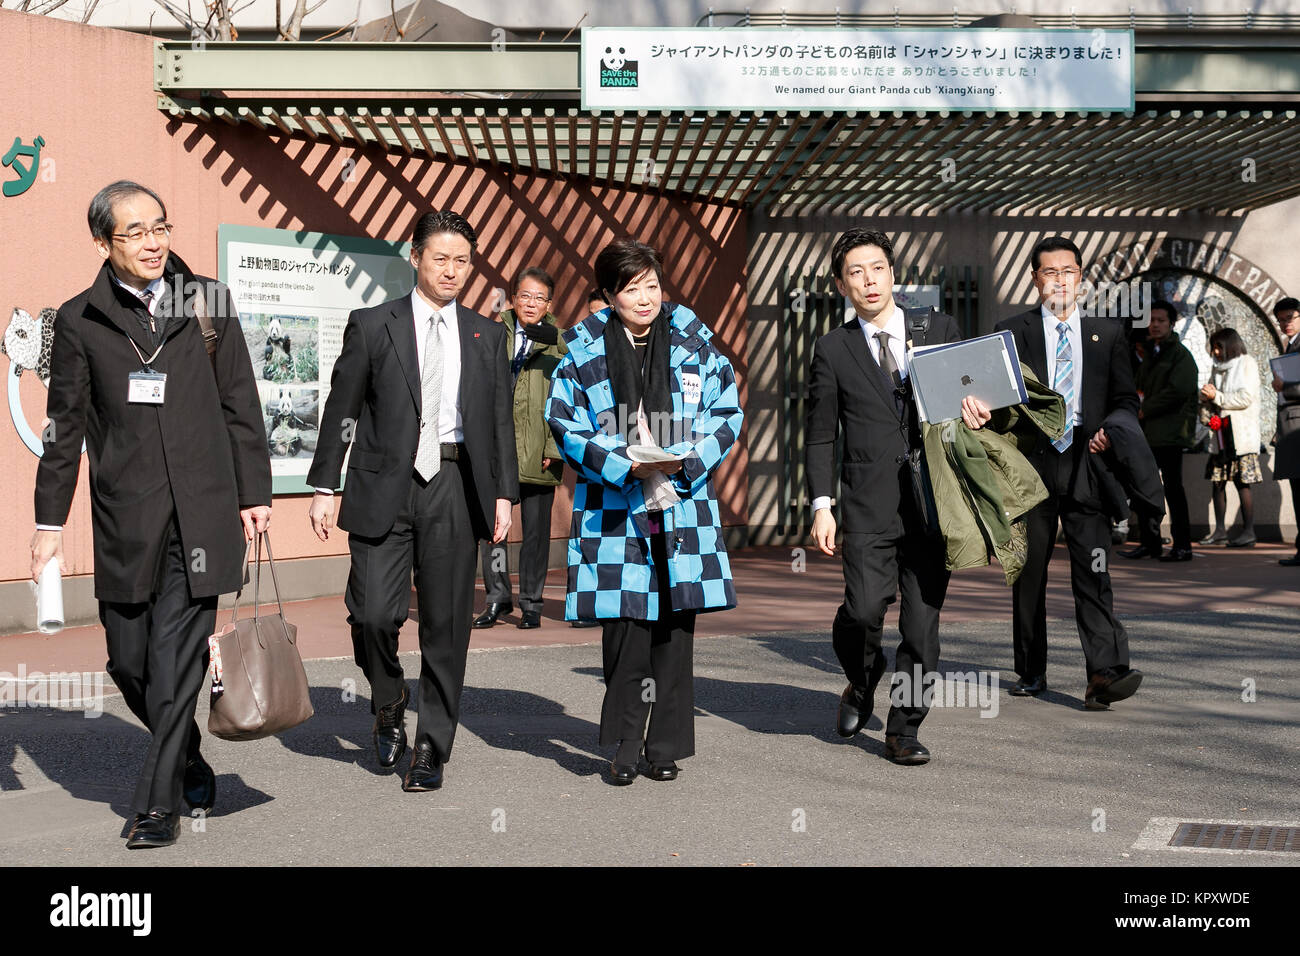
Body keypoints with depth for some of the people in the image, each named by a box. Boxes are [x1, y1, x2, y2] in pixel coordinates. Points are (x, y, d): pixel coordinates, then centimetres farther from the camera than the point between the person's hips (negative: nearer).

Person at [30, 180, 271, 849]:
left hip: (202, 511, -1)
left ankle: (160, 803, 5)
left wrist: (254, 493, 5)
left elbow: (240, 406, 9)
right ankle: (190, 761, 29)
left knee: (176, 656, -4)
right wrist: (50, 521, 6)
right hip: (124, 518, 1)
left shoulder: (207, 303, 6)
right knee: (128, 659, 5)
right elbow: (65, 427, 8)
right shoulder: (80, 321, 5)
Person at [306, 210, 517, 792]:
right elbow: (341, 410, 4)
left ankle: (432, 748, 15)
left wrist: (503, 493, 5)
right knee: (373, 613, -11)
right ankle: (388, 705, 20)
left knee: (446, 623, 3)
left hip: (455, 488, 2)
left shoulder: (486, 336, 12)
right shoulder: (372, 326, 5)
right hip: (384, 487, -2)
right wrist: (324, 487, -1)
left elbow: (500, 420, 13)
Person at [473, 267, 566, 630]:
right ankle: (498, 597, 12)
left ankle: (531, 603, 17)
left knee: (536, 528, 6)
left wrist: (554, 448, -8)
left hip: (537, 449, -1)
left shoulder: (558, 343, 3)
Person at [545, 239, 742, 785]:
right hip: (613, 507, -1)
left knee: (675, 627, 3)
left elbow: (728, 411, 7)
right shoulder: (584, 349, 3)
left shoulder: (692, 339, 6)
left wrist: (686, 460, -9)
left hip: (682, 504, 2)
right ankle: (625, 749, 11)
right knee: (624, 629, -3)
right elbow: (564, 422, 0)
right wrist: (626, 466, -12)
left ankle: (666, 748, 14)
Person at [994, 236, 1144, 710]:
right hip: (1031, 464, 0)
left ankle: (1104, 675, -18)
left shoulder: (1107, 333, 13)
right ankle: (1031, 672, 19)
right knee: (1029, 572, 8)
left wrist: (1112, 430, -8)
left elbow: (1126, 398, 13)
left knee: (1094, 571, -12)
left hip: (1086, 464, 0)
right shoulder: (1010, 331, 9)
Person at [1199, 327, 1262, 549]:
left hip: (1242, 434, -7)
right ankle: (1219, 530, 10)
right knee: (1217, 480, 4)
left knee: (1243, 482, -8)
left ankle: (1248, 531, -5)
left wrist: (1217, 396, -9)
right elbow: (1207, 398, 23)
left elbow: (1246, 398, -11)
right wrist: (1205, 395, 1)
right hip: (1221, 433, 7)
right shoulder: (1219, 368, 19)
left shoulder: (1247, 364, -1)